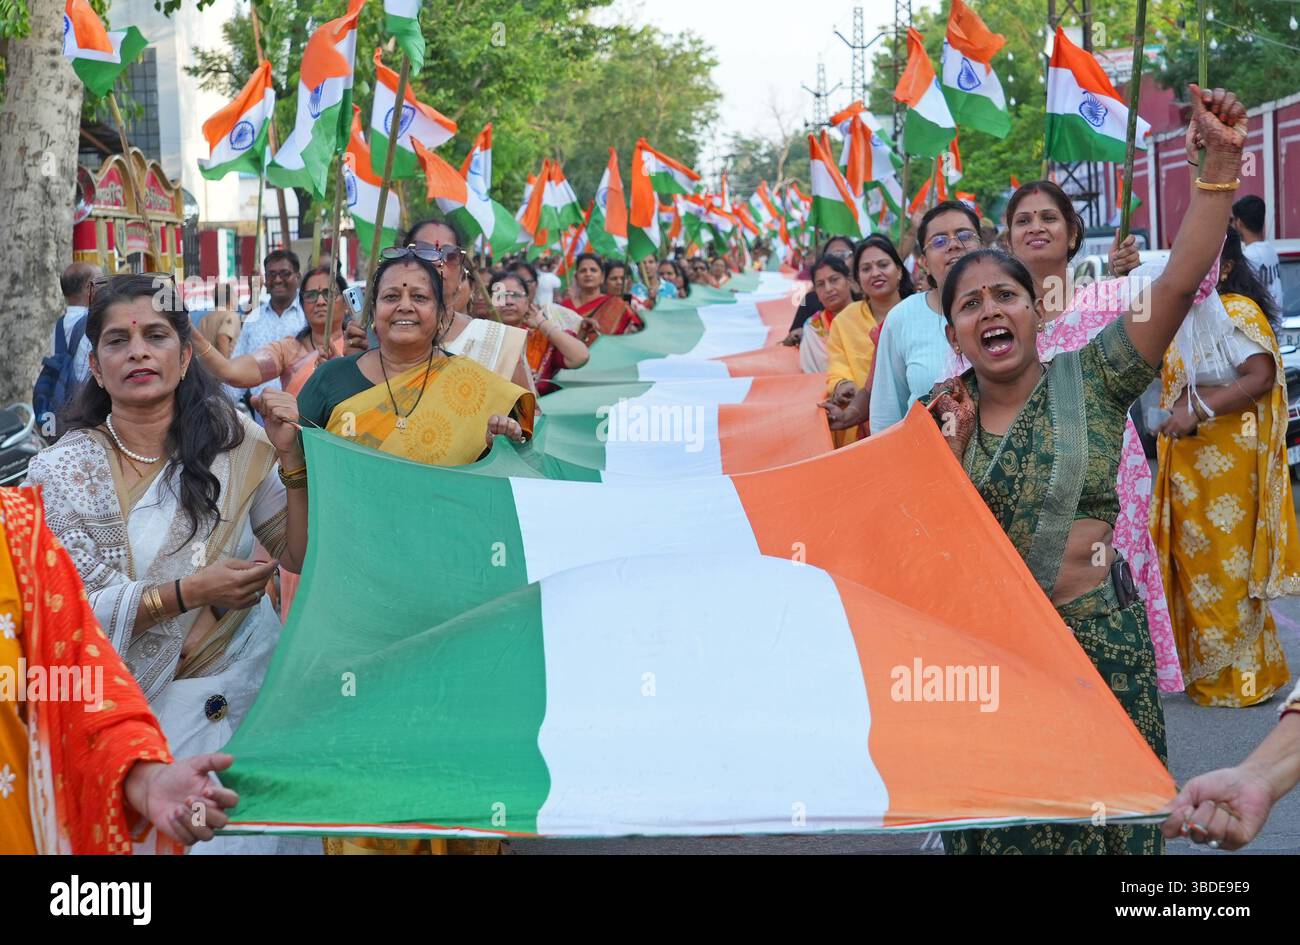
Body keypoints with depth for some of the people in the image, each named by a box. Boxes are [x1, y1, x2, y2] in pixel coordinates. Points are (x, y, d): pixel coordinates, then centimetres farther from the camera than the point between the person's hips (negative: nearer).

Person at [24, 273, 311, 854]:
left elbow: (301, 556, 0)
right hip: (135, 707, -1)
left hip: (252, 687, 1)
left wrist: (291, 459, -14)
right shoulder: (60, 473, -7)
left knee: (255, 833, 4)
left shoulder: (233, 442, -3)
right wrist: (188, 593, -23)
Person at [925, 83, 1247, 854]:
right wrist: (951, 448, -12)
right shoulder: (942, 410, 4)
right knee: (998, 820, 12)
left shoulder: (1092, 379, -4)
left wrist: (1221, 162, -24)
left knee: (1103, 816, 6)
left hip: (1095, 633, -2)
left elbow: (1181, 280, -15)